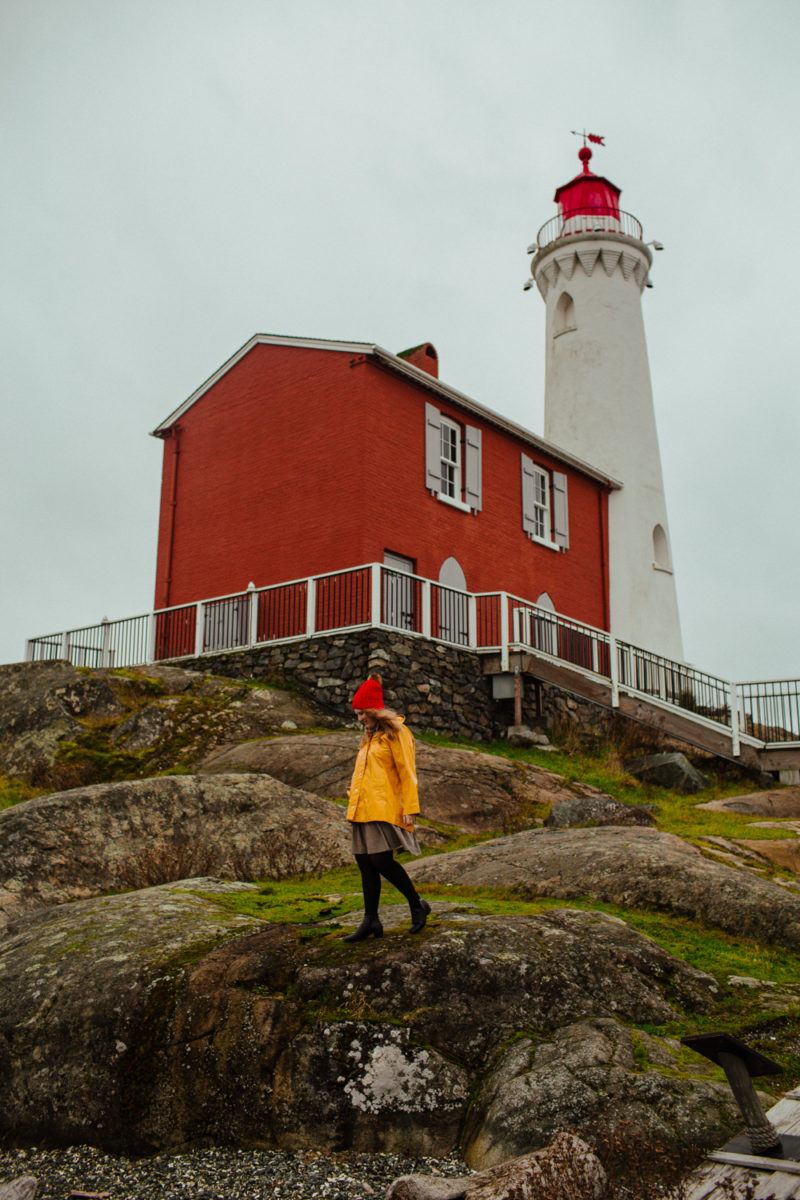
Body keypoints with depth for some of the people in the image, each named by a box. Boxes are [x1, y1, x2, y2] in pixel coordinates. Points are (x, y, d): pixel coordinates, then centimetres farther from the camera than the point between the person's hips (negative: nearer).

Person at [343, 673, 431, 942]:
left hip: (384, 809, -8)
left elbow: (407, 774, -10)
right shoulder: (369, 737, 21)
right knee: (366, 864, 6)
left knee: (381, 861, -13)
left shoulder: (396, 733, -4)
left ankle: (417, 905, 6)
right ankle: (371, 921, 12)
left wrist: (410, 809, -16)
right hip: (362, 810, 8)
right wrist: (354, 798, 17)